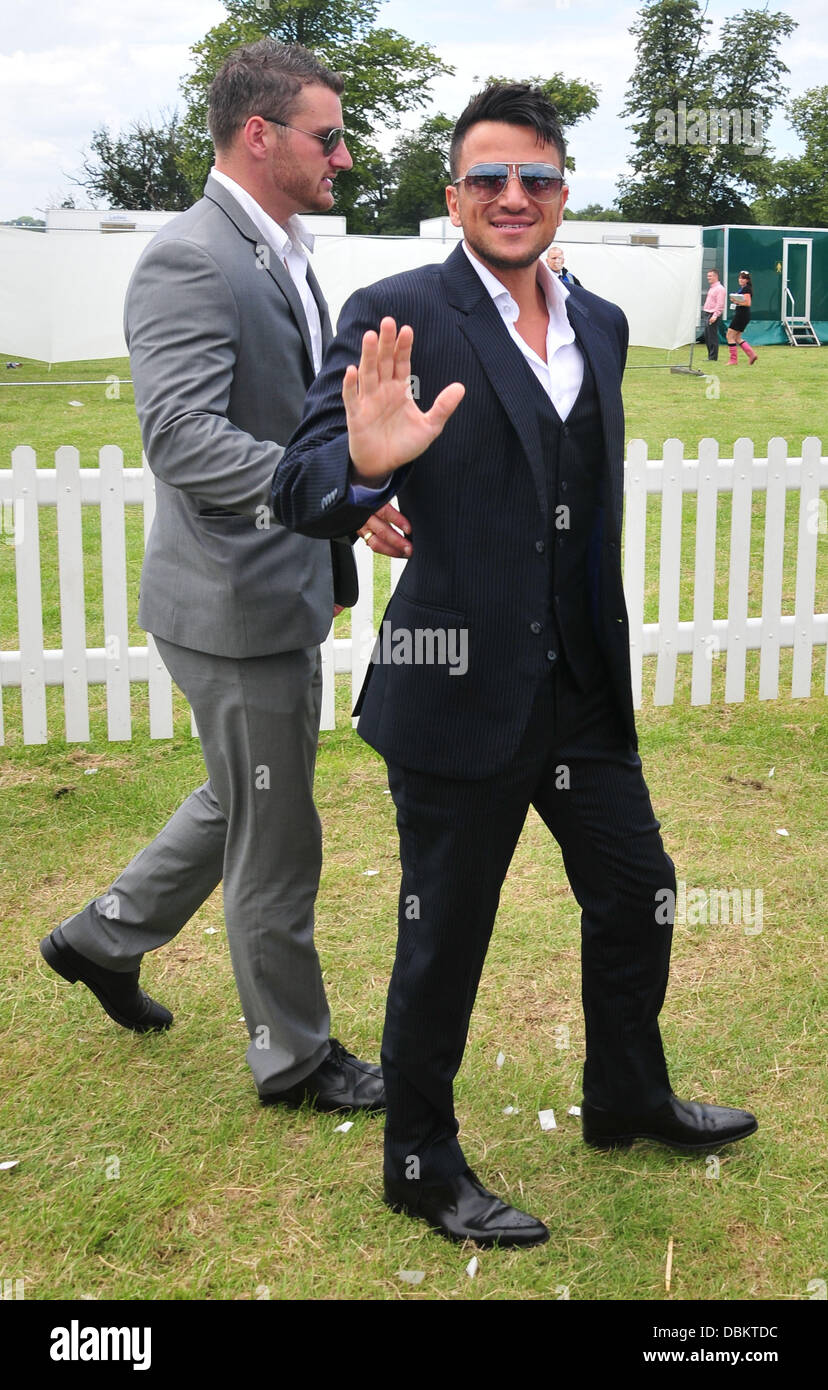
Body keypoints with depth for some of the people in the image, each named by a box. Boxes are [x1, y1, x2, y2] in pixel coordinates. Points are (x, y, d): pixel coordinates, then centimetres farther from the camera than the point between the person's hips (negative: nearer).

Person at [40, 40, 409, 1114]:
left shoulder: (279, 255, 12)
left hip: (283, 591, 10)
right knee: (276, 843, 6)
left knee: (242, 803, 26)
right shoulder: (189, 262, -20)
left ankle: (106, 937, 44)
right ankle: (293, 1057, 25)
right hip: (236, 605, -10)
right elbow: (181, 439, -31)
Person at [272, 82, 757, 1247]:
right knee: (444, 941, 7)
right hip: (460, 690, -7)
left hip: (584, 688, 7)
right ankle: (421, 1164, 29)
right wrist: (365, 464, -40)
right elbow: (301, 489, -18)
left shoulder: (601, 326, 9)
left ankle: (629, 1099, 44)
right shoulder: (397, 315, -11)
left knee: (637, 895, 20)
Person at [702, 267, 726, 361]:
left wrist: (715, 316, -24)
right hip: (707, 314, 9)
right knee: (707, 336, 10)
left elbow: (720, 304, -17)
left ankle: (713, 357, -5)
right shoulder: (711, 288, 18)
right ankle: (710, 356, 16)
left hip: (713, 315, -9)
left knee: (712, 336, -8)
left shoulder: (719, 288, -10)